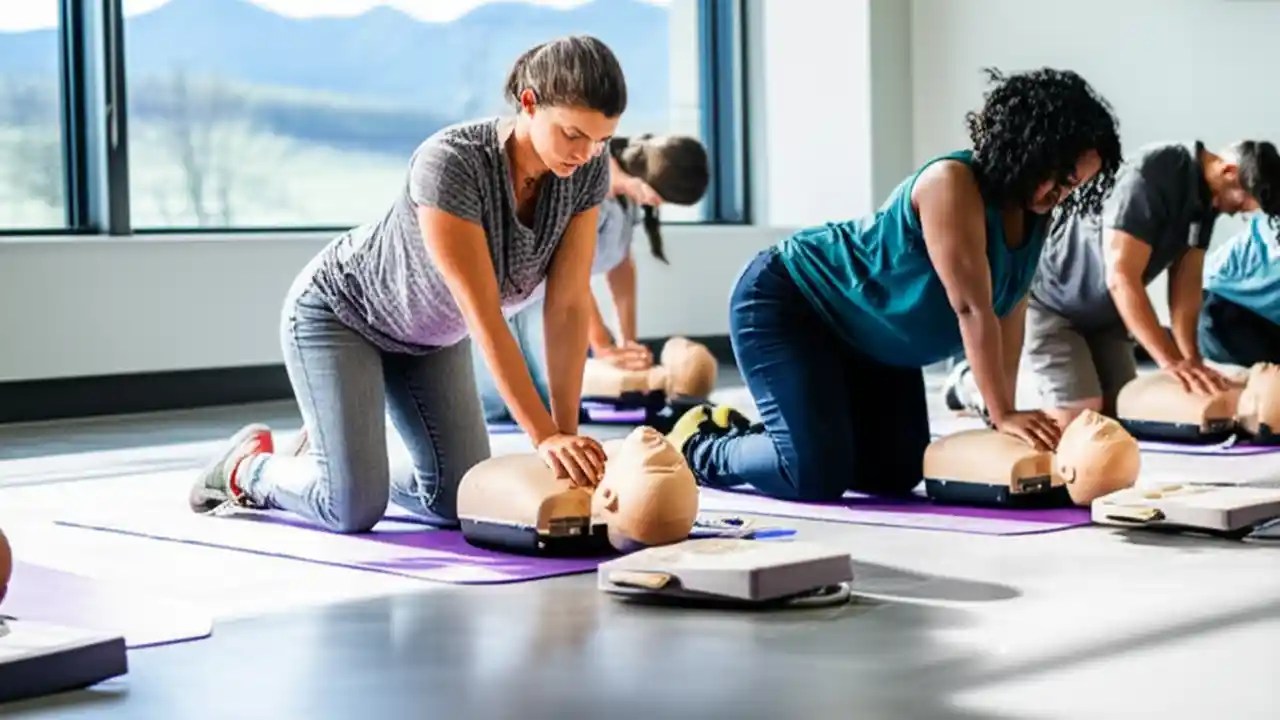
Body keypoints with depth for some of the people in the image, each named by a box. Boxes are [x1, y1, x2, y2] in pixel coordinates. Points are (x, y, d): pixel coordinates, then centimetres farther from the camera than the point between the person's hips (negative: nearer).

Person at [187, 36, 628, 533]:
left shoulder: (587, 168, -21)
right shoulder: (450, 162, -38)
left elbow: (569, 305, -19)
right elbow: (484, 318, -38)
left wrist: (567, 432, -24)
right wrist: (545, 437, -39)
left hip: (428, 333, 6)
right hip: (340, 311, -6)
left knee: (459, 501, -3)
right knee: (356, 510, -16)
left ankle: (334, 457, 25)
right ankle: (249, 466, 16)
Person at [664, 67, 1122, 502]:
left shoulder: (1032, 210, -6)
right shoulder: (952, 184, -30)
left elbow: (1010, 308, -4)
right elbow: (972, 308, -32)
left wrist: (1008, 412, -10)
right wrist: (1002, 414, -30)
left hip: (869, 342, 10)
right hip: (783, 304, -10)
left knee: (897, 473, 11)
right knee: (818, 475, -18)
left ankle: (745, 430, 25)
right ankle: (701, 446, 10)